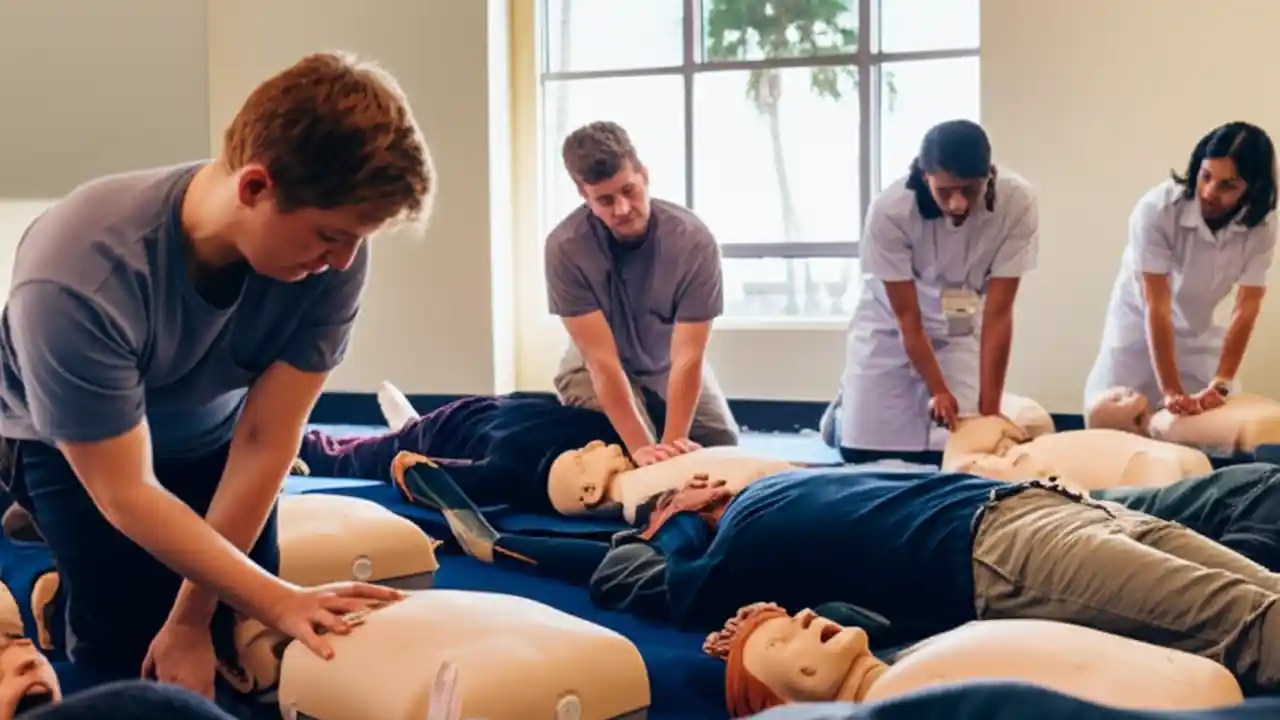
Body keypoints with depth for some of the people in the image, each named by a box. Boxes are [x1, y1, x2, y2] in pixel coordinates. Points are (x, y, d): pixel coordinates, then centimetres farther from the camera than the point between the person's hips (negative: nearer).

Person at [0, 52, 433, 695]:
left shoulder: (332, 255, -32)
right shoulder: (76, 279, -41)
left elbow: (263, 442, -25)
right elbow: (125, 492, -32)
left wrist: (193, 616, -21)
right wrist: (280, 601, -35)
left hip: (212, 435, 3)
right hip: (71, 444, -3)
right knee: (128, 653, -10)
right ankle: (58, 582, 20)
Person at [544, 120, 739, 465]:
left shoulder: (693, 240, -29)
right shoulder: (565, 247, -31)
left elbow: (687, 357, -29)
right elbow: (601, 358, -31)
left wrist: (671, 442, -38)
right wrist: (641, 446, -38)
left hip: (670, 366, 2)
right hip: (597, 368, -2)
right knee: (632, 461, -21)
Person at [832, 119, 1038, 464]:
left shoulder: (1017, 203, -29)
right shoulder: (890, 210, -33)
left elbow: (998, 314, -23)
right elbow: (908, 318, -22)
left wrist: (989, 409, -24)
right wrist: (939, 391, -25)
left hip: (963, 330, 1)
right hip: (891, 327, -1)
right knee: (863, 452, 1)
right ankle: (844, 405, 33)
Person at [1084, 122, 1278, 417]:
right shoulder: (1156, 209, -31)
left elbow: (1246, 307, -21)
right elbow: (1157, 305, -31)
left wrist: (1220, 385, -32)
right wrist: (1171, 390, -35)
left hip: (1199, 336, 3)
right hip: (1140, 329, -2)